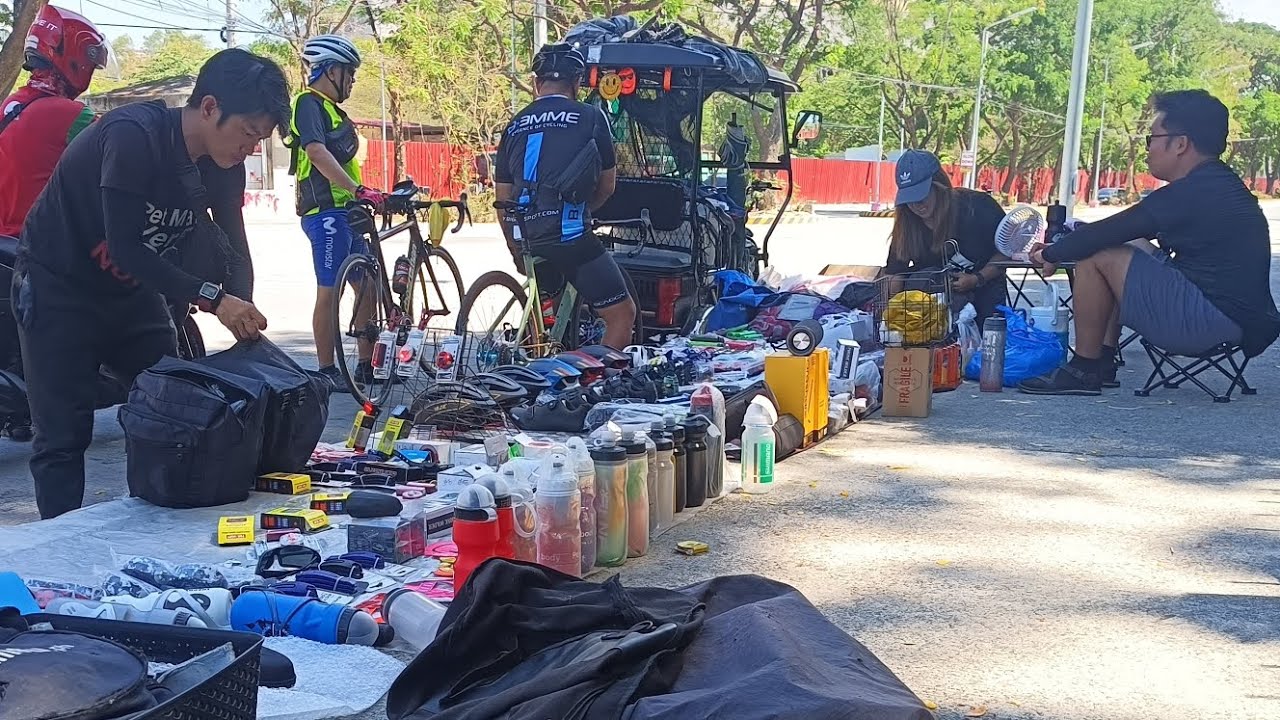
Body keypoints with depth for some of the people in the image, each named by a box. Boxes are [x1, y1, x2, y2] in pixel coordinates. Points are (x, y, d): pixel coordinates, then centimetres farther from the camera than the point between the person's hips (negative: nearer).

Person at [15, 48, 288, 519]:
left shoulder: (223, 168, -7)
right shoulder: (133, 136, -29)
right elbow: (125, 246, -31)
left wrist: (242, 321, -17)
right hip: (59, 286, -7)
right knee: (64, 437, -7)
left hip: (131, 290, 7)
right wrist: (211, 298, -36)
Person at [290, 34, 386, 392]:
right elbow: (317, 152, -26)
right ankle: (327, 372, 0)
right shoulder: (309, 103, -10)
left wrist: (370, 197, 22)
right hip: (326, 211, -10)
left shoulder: (331, 109, 21)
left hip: (347, 211, 10)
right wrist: (358, 189, -34)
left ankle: (367, 366, 16)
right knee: (329, 292, -6)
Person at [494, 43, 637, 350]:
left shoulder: (515, 126, 13)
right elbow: (607, 186, 11)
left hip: (530, 240, 6)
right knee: (622, 313, 3)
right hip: (572, 237, -5)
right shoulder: (590, 118, 2)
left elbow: (503, 202, 14)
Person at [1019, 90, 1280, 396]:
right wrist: (1062, 247, 16)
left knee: (1096, 257, -11)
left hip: (1210, 321, -11)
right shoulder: (1218, 184, 13)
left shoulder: (1194, 193, -19)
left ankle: (1083, 371, -3)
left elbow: (1105, 233, -16)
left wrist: (1052, 253, 1)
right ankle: (1103, 363, 15)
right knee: (1123, 248, 20)